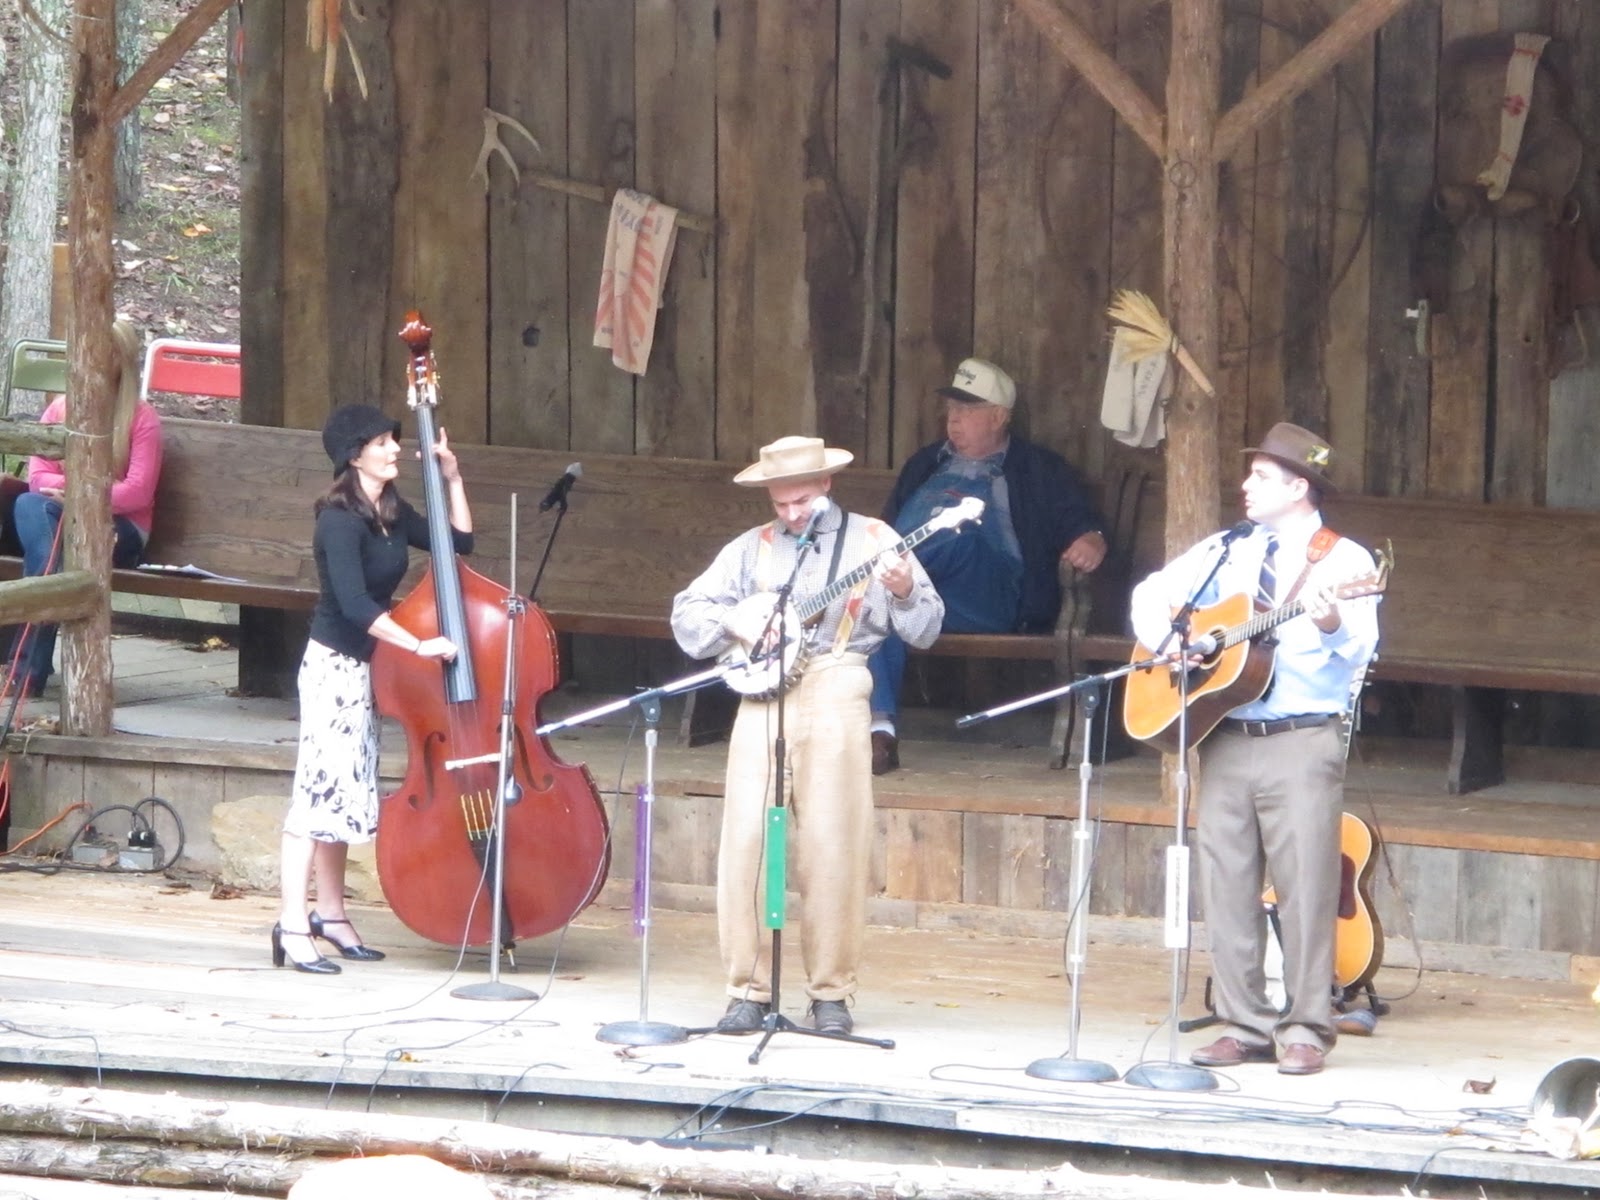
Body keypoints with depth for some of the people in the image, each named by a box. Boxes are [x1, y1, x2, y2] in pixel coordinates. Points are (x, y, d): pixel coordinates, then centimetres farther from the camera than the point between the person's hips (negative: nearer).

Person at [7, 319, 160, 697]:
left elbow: (138, 493, -9)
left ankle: (29, 664, -39)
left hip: (118, 528, -3)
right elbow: (38, 478, 1)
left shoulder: (142, 418, 0)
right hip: (61, 518, 3)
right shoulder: (59, 410, 11)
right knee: (28, 505, -32)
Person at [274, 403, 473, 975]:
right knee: (320, 790, -10)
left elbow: (458, 542, 16)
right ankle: (293, 926, -11)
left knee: (344, 792, 14)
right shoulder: (340, 521, -19)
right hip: (334, 665, -8)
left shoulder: (391, 513, 7)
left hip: (366, 668, 8)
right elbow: (354, 602, -29)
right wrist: (417, 644, -31)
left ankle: (330, 913, 23)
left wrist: (453, 479, 8)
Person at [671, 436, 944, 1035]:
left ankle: (831, 993, 3)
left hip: (834, 696, -3)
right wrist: (735, 621, -4)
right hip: (763, 695, 3)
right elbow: (686, 613, 15)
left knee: (832, 847, -6)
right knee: (745, 841, -4)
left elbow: (925, 627, 4)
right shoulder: (753, 548, 17)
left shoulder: (871, 540, 8)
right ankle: (749, 988, 2)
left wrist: (904, 592, -17)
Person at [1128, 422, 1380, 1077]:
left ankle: (1306, 1030, -1)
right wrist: (1168, 643, 1)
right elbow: (1152, 594, 20)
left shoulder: (1344, 561, -1)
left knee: (1305, 885, -7)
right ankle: (1245, 1024, 11)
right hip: (1226, 738, 5)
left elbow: (1359, 650, -13)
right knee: (1226, 882, 4)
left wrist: (1334, 628, -34)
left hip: (1302, 745, -5)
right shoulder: (1226, 552, 14)